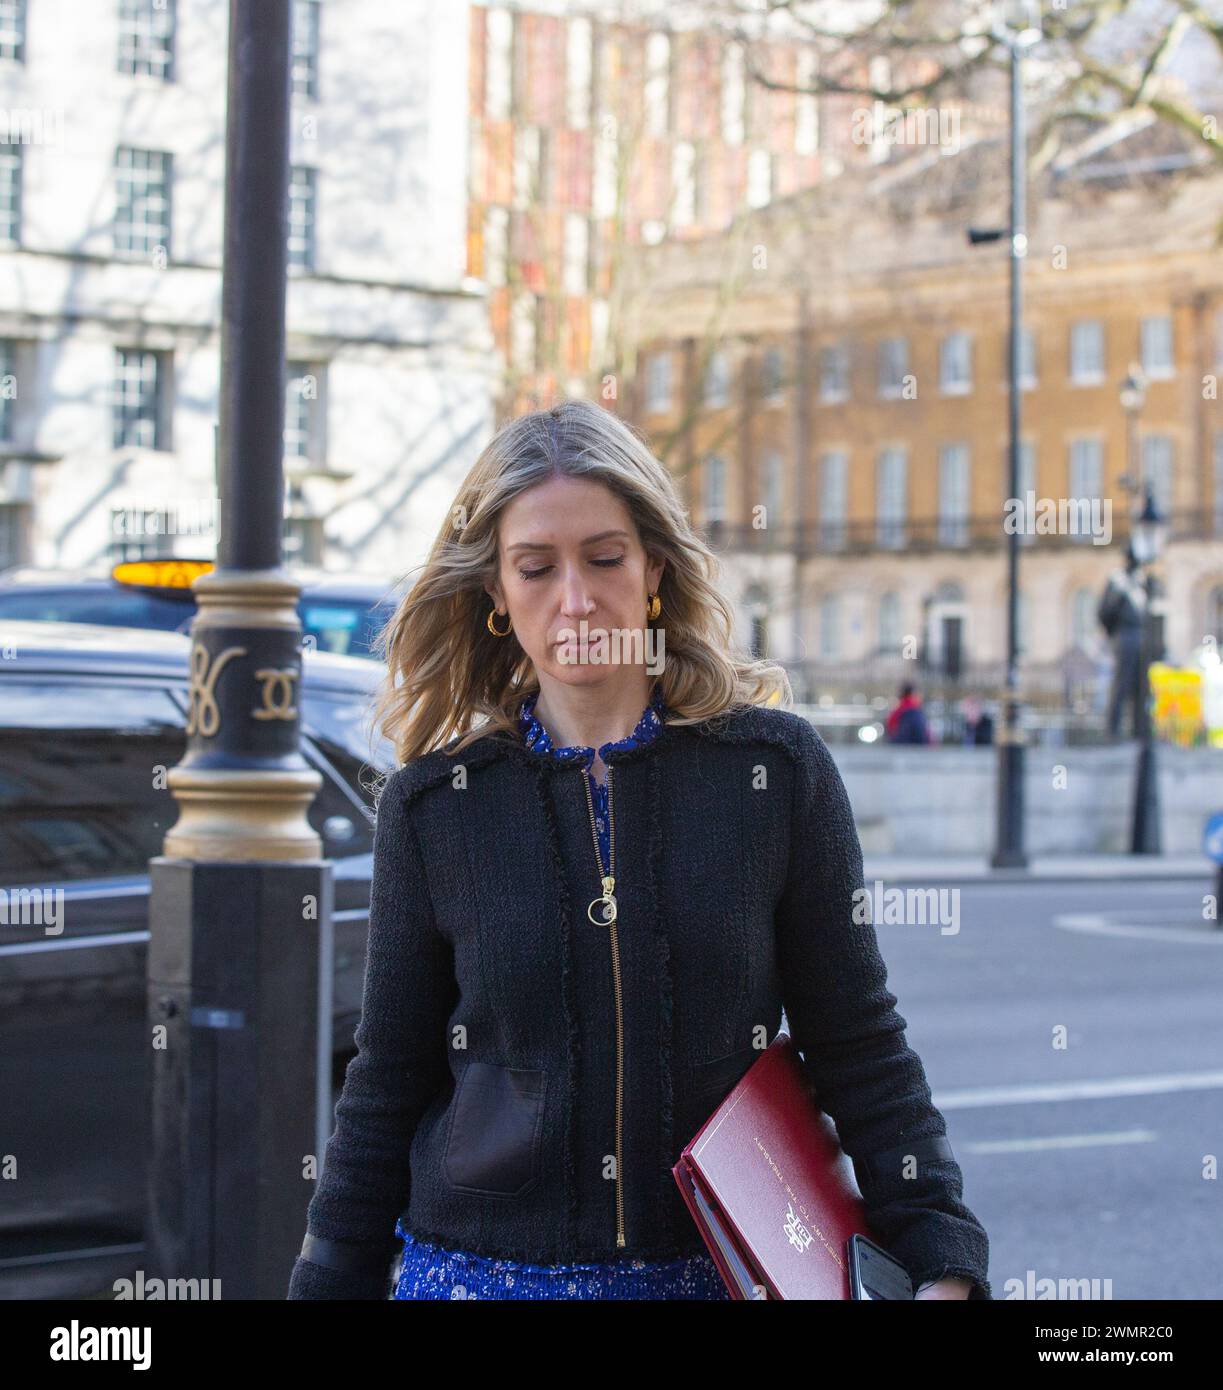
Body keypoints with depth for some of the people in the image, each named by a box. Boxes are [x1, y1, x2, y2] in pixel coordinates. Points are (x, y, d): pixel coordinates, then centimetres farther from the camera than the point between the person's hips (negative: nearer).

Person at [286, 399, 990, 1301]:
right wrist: (328, 1285, 5)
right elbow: (389, 1083, 7)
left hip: (718, 1268, 0)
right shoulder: (434, 803, 0)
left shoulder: (776, 769, -2)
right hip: (481, 1267, 1)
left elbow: (861, 1050, 0)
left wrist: (944, 1265, -8)